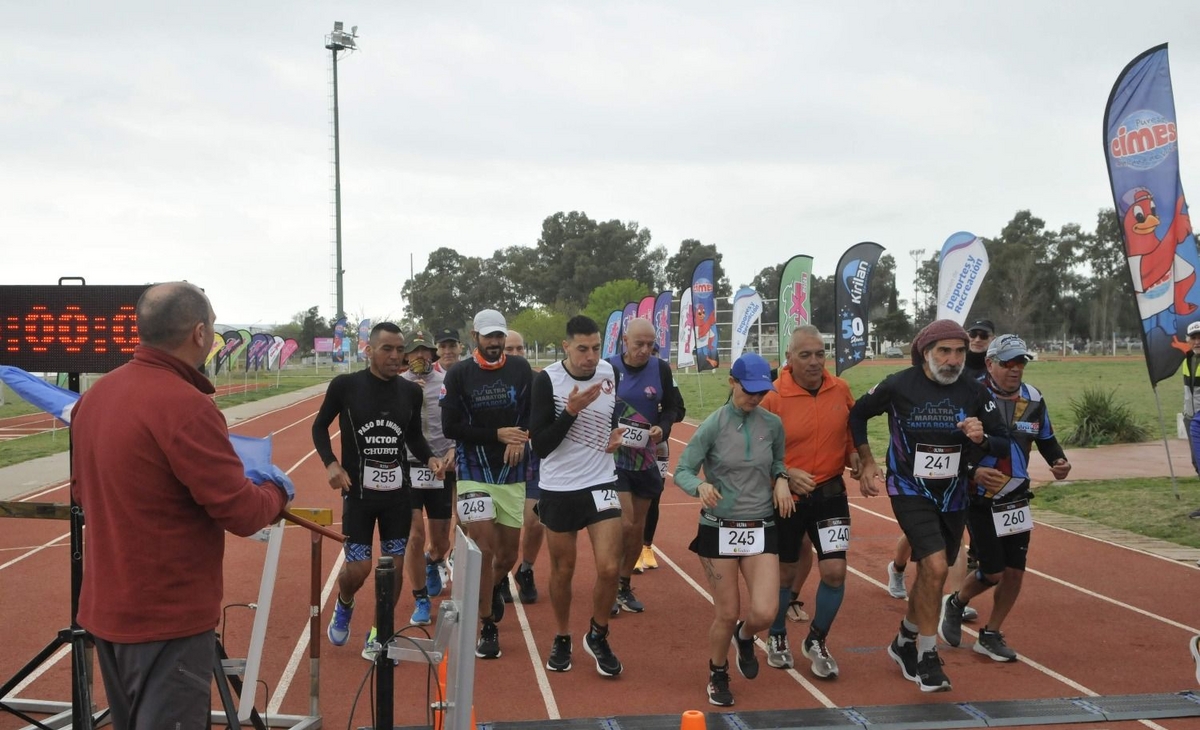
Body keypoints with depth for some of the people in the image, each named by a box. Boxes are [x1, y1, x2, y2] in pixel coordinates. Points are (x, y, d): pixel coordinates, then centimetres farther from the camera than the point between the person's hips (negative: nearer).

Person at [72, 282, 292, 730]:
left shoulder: (96, 394, 3)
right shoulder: (186, 407, -23)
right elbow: (241, 513, -19)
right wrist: (277, 491, 1)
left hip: (106, 608, 8)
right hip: (168, 619, -8)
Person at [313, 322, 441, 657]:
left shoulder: (411, 391, 0)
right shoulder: (345, 385, -9)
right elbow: (320, 426, 4)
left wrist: (429, 457, -5)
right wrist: (331, 463, -10)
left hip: (398, 492, 3)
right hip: (358, 492, -3)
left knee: (394, 564, 6)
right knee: (358, 567, -4)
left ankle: (379, 634, 24)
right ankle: (343, 606, 32)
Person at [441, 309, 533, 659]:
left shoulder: (520, 369, 2)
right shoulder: (459, 374, -4)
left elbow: (535, 413, 5)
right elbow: (450, 427, -7)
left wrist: (520, 437, -16)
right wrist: (498, 435, -14)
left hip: (512, 473, 3)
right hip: (474, 472, -2)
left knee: (508, 554, 9)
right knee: (485, 549, -10)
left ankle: (494, 588, 44)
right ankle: (488, 628, 5)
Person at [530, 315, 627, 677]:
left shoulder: (611, 374, -2)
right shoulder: (547, 380, -14)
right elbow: (540, 445, -17)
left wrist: (617, 434, 0)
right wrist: (571, 410, -27)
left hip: (601, 483, 2)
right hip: (558, 488, -2)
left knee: (609, 568, -8)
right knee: (562, 570, 10)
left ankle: (598, 636, 17)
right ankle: (562, 639, 32)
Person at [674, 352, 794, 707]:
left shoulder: (772, 424, 0)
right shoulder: (713, 425, -10)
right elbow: (682, 471, -10)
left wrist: (781, 479, -5)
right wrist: (700, 486, -31)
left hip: (761, 529, 2)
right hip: (719, 529, -2)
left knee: (764, 613, -10)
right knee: (727, 613, 4)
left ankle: (744, 637, 27)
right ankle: (718, 675, 32)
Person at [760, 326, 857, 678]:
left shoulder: (840, 389, -3)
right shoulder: (774, 397, -15)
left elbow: (852, 430, 14)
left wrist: (853, 455, -5)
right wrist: (787, 474, -24)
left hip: (830, 493, 3)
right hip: (787, 496, -2)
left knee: (835, 571, -5)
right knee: (784, 573, 13)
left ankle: (816, 641, 20)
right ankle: (777, 638, 39)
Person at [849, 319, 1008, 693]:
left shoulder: (974, 392, -5)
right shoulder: (899, 386, -12)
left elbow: (1003, 444, 0)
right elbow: (857, 414, 5)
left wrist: (981, 438, -22)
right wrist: (866, 461, 3)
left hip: (953, 495, 4)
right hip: (910, 491, -4)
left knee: (931, 573, 15)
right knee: (935, 567, -19)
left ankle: (905, 641, 38)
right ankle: (927, 656, -4)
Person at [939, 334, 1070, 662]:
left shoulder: (1033, 400, 1)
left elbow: (1046, 440, 14)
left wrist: (1059, 461, -6)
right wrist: (972, 472, -28)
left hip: (1016, 499, 5)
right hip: (978, 498, -5)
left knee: (1015, 571, 4)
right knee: (993, 573, -4)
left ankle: (990, 636, 22)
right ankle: (955, 604, 28)